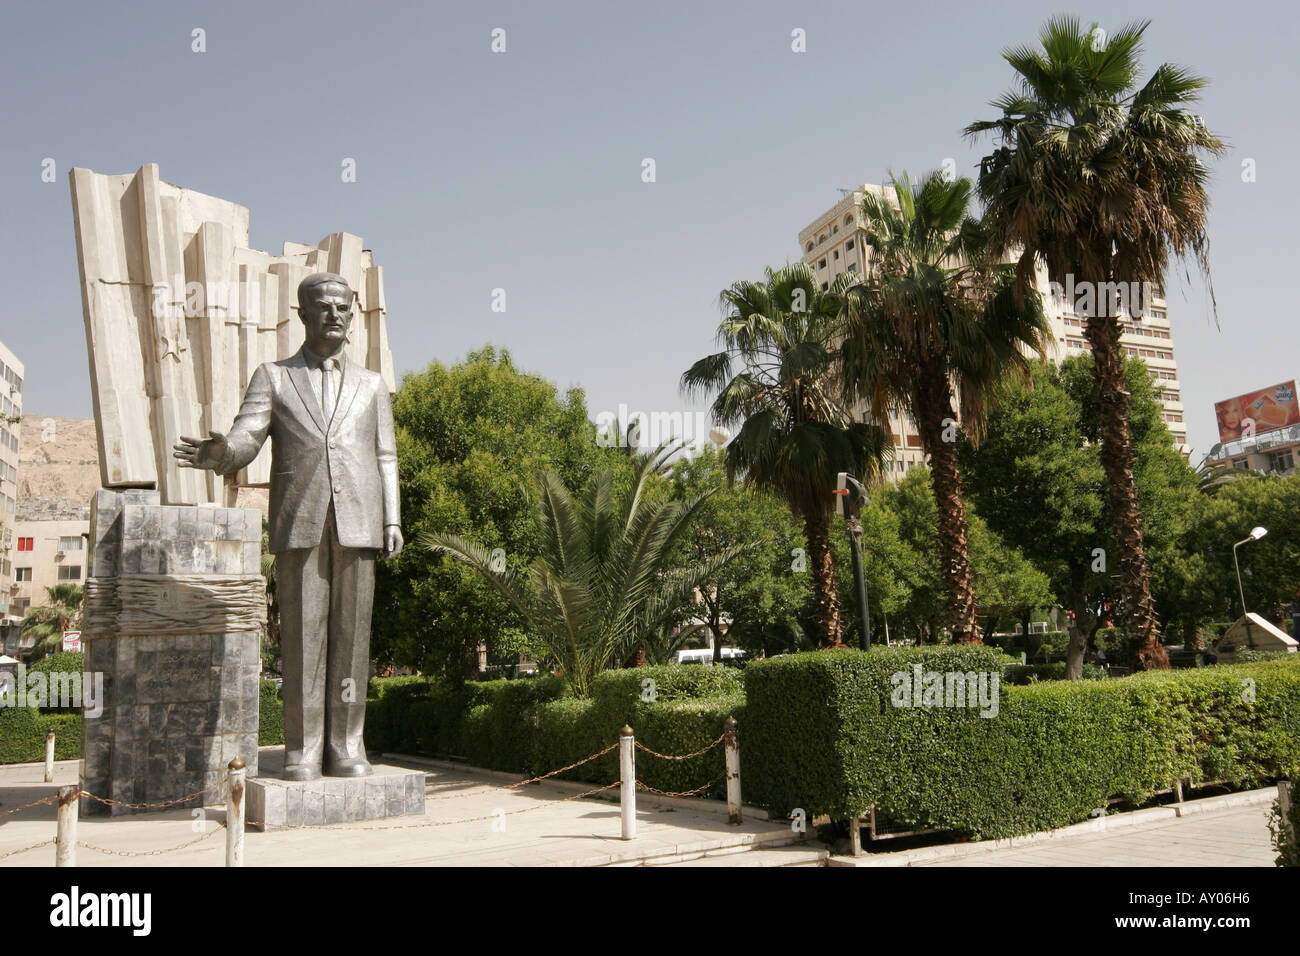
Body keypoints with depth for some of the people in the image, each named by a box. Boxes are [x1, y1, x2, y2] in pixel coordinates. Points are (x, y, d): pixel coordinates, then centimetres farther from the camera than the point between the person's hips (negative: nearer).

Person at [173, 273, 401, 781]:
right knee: (301, 635, -2)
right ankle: (303, 750, 5)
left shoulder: (371, 384, 20)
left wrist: (393, 520, 3)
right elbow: (245, 439, 0)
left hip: (357, 523, 1)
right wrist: (218, 452, -24)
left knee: (351, 635, 0)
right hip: (299, 524, -1)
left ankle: (345, 747, 6)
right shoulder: (273, 377, 14)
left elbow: (385, 459, 15)